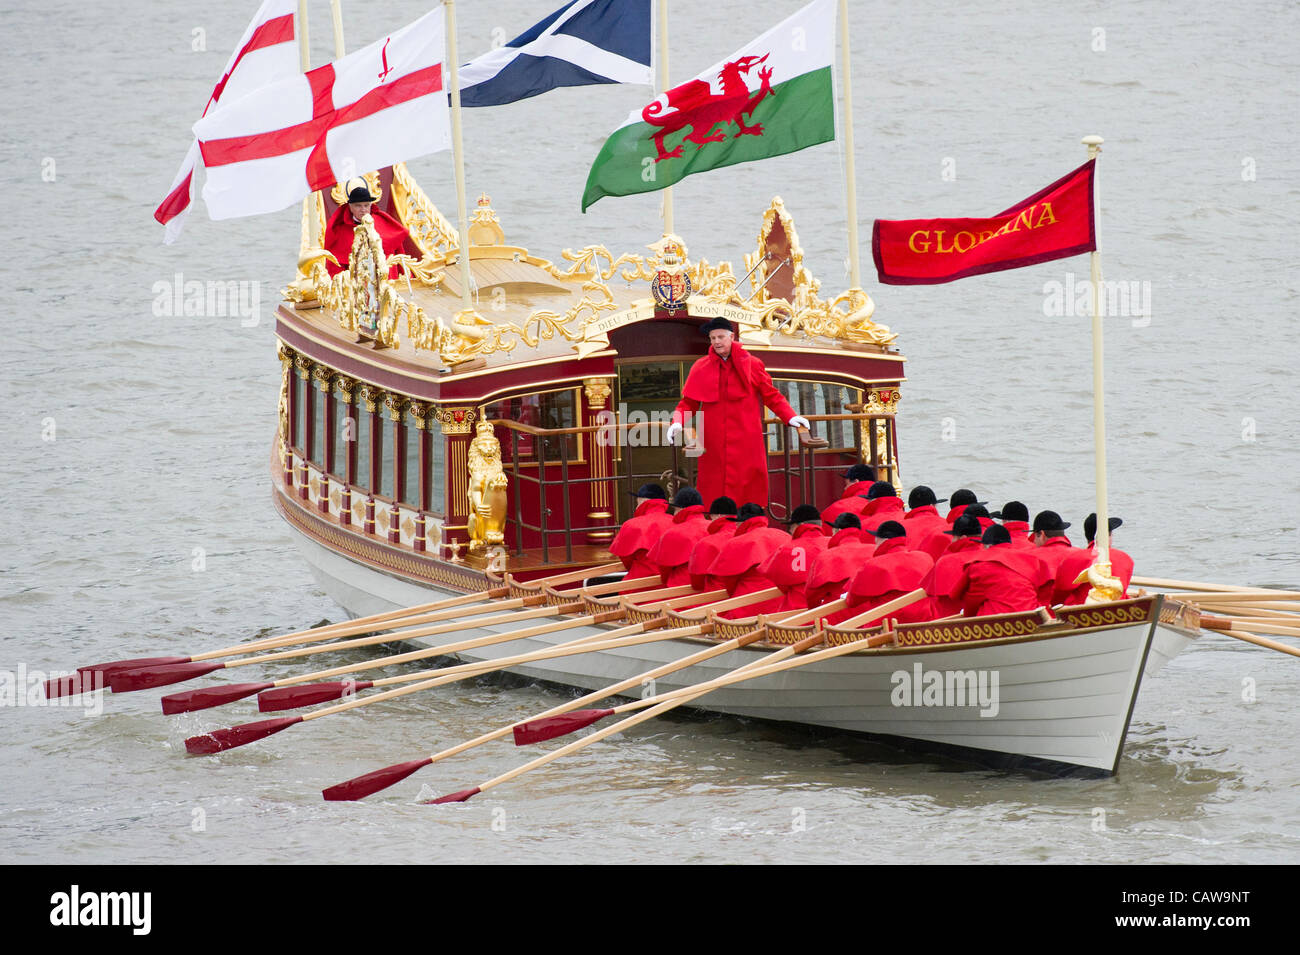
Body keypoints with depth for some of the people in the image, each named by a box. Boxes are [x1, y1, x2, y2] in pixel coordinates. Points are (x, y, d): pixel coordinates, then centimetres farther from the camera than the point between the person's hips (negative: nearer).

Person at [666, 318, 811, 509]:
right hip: (714, 442, 1)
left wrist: (790, 417, -4)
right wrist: (677, 423, -8)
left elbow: (772, 396, 11)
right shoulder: (701, 368, 10)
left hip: (746, 440, -1)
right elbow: (688, 403, 11)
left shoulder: (751, 365, 7)